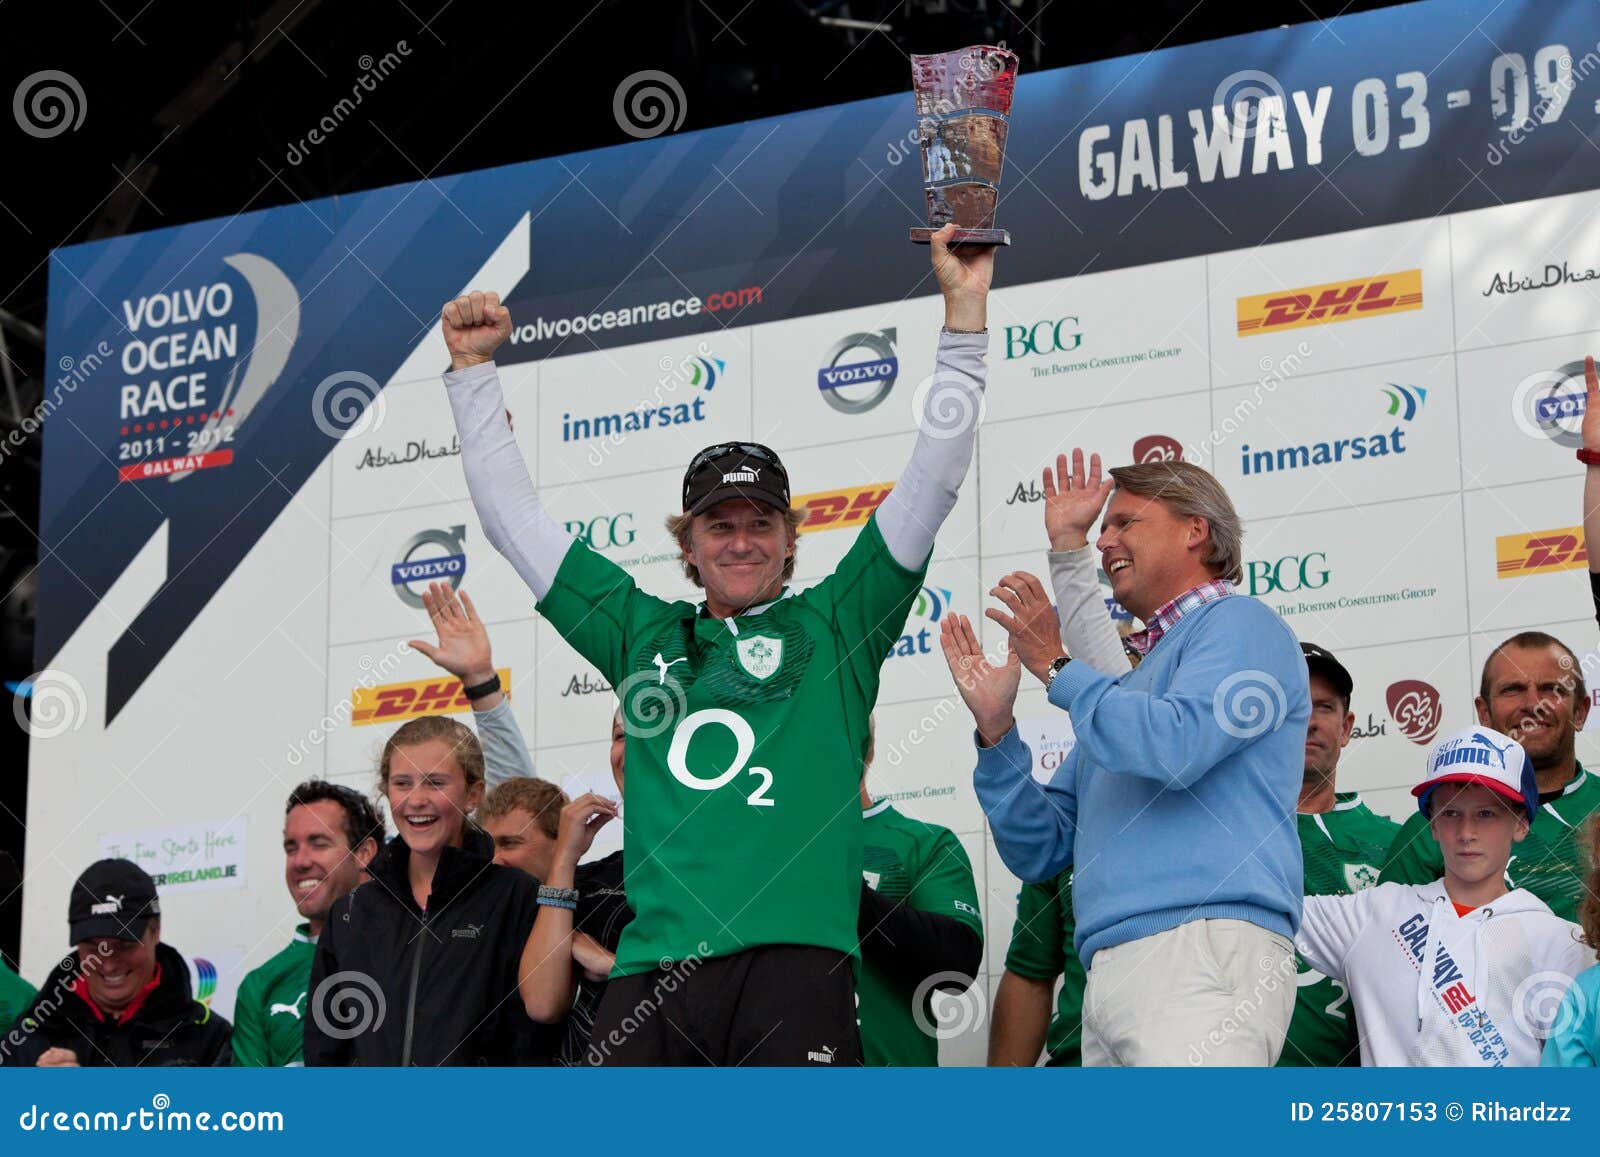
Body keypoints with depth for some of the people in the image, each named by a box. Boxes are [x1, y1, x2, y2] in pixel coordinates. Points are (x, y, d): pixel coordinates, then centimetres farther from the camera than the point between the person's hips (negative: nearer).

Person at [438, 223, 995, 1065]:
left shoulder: (832, 627, 15)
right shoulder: (646, 634, 21)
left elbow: (932, 485, 12)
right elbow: (515, 519, 27)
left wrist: (964, 311, 8)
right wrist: (473, 368, 28)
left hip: (793, 961, -3)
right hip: (651, 972, 3)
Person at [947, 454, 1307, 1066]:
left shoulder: (1238, 624, 5)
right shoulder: (1123, 684, 31)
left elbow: (1175, 748, -16)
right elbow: (1040, 851, 25)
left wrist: (1057, 666, -2)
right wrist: (994, 726, 11)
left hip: (1204, 948, -9)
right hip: (1110, 976, 9)